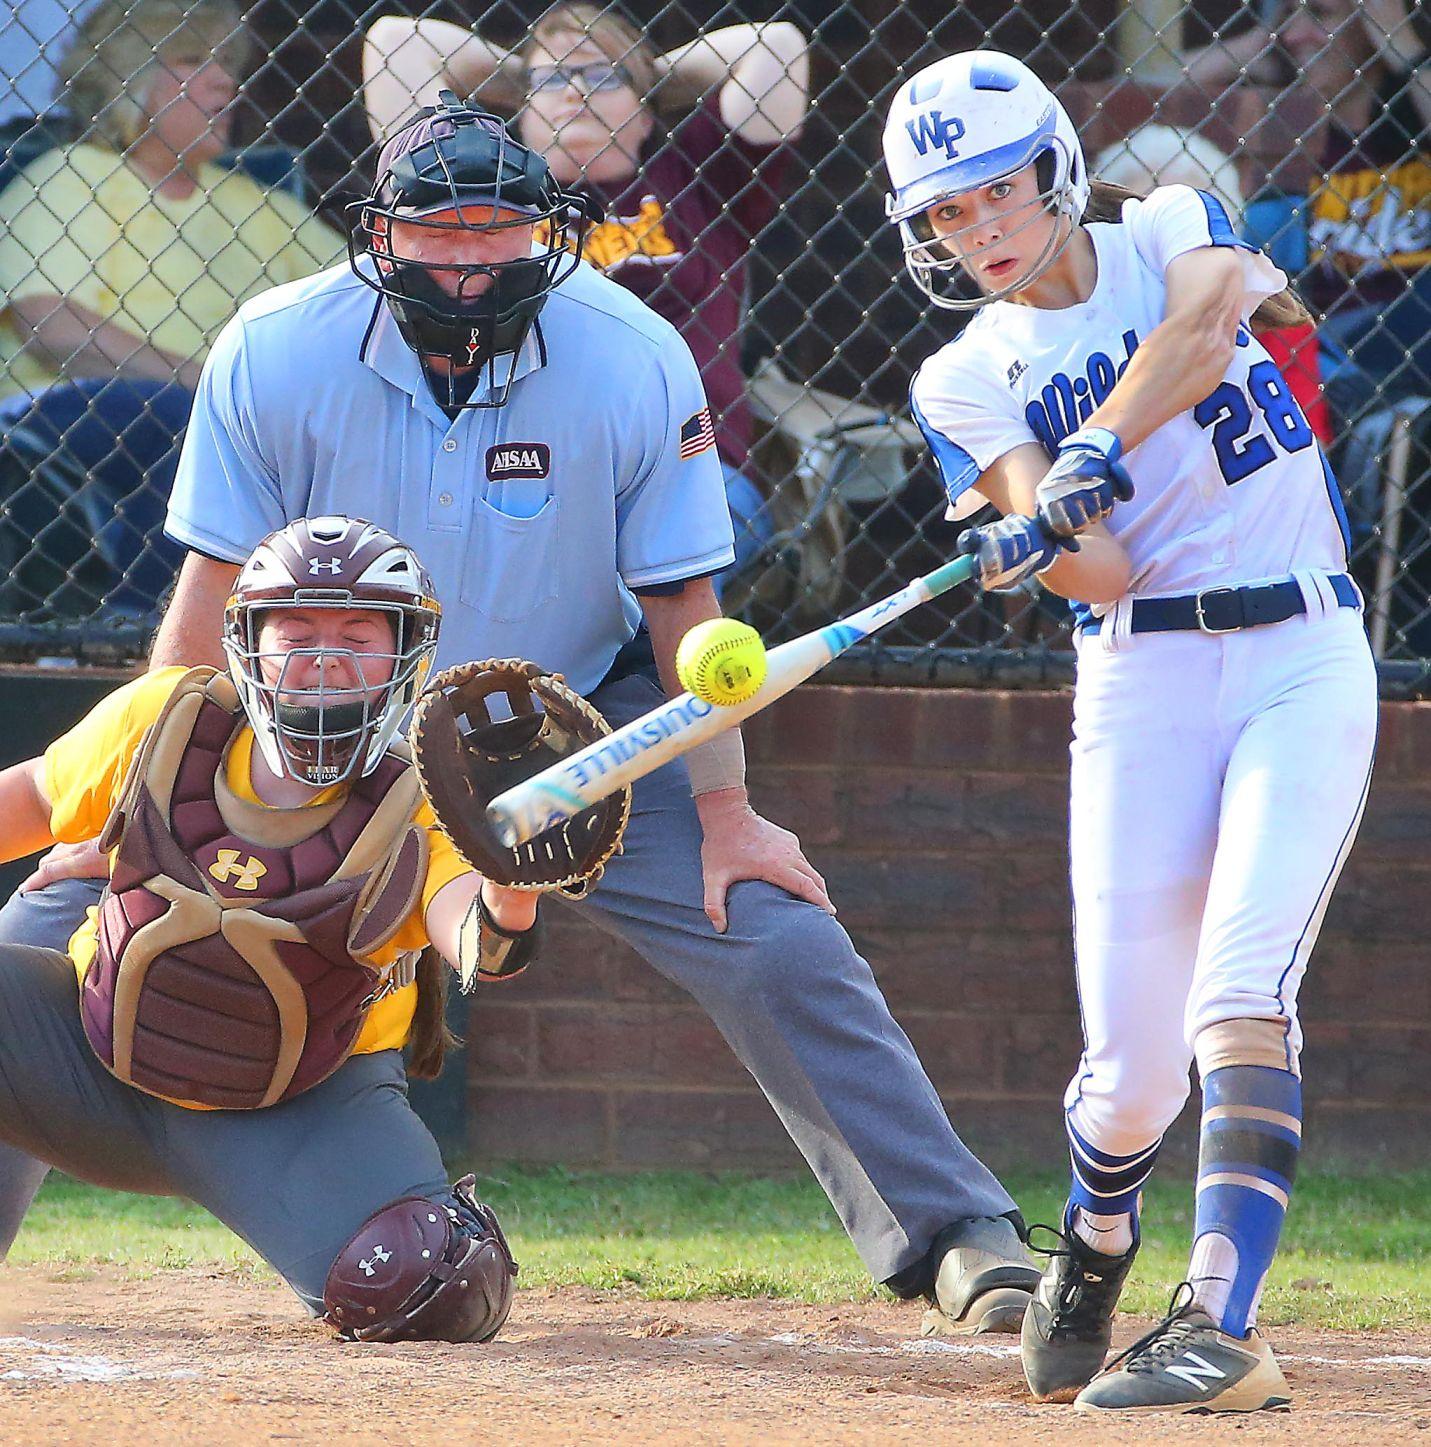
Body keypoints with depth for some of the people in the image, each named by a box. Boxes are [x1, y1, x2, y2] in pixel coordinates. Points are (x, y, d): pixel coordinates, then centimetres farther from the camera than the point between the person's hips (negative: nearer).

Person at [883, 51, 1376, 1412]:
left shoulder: (1171, 230, 6)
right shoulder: (968, 379, 5)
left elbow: (1200, 320, -20)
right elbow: (1097, 573, -9)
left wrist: (1091, 459, -33)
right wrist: (1048, 534, -32)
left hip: (1302, 656, -1)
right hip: (1142, 677, 1)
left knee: (1238, 996, -20)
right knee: (1132, 1063, -4)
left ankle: (1220, 1324, -25)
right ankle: (1091, 1252, 29)